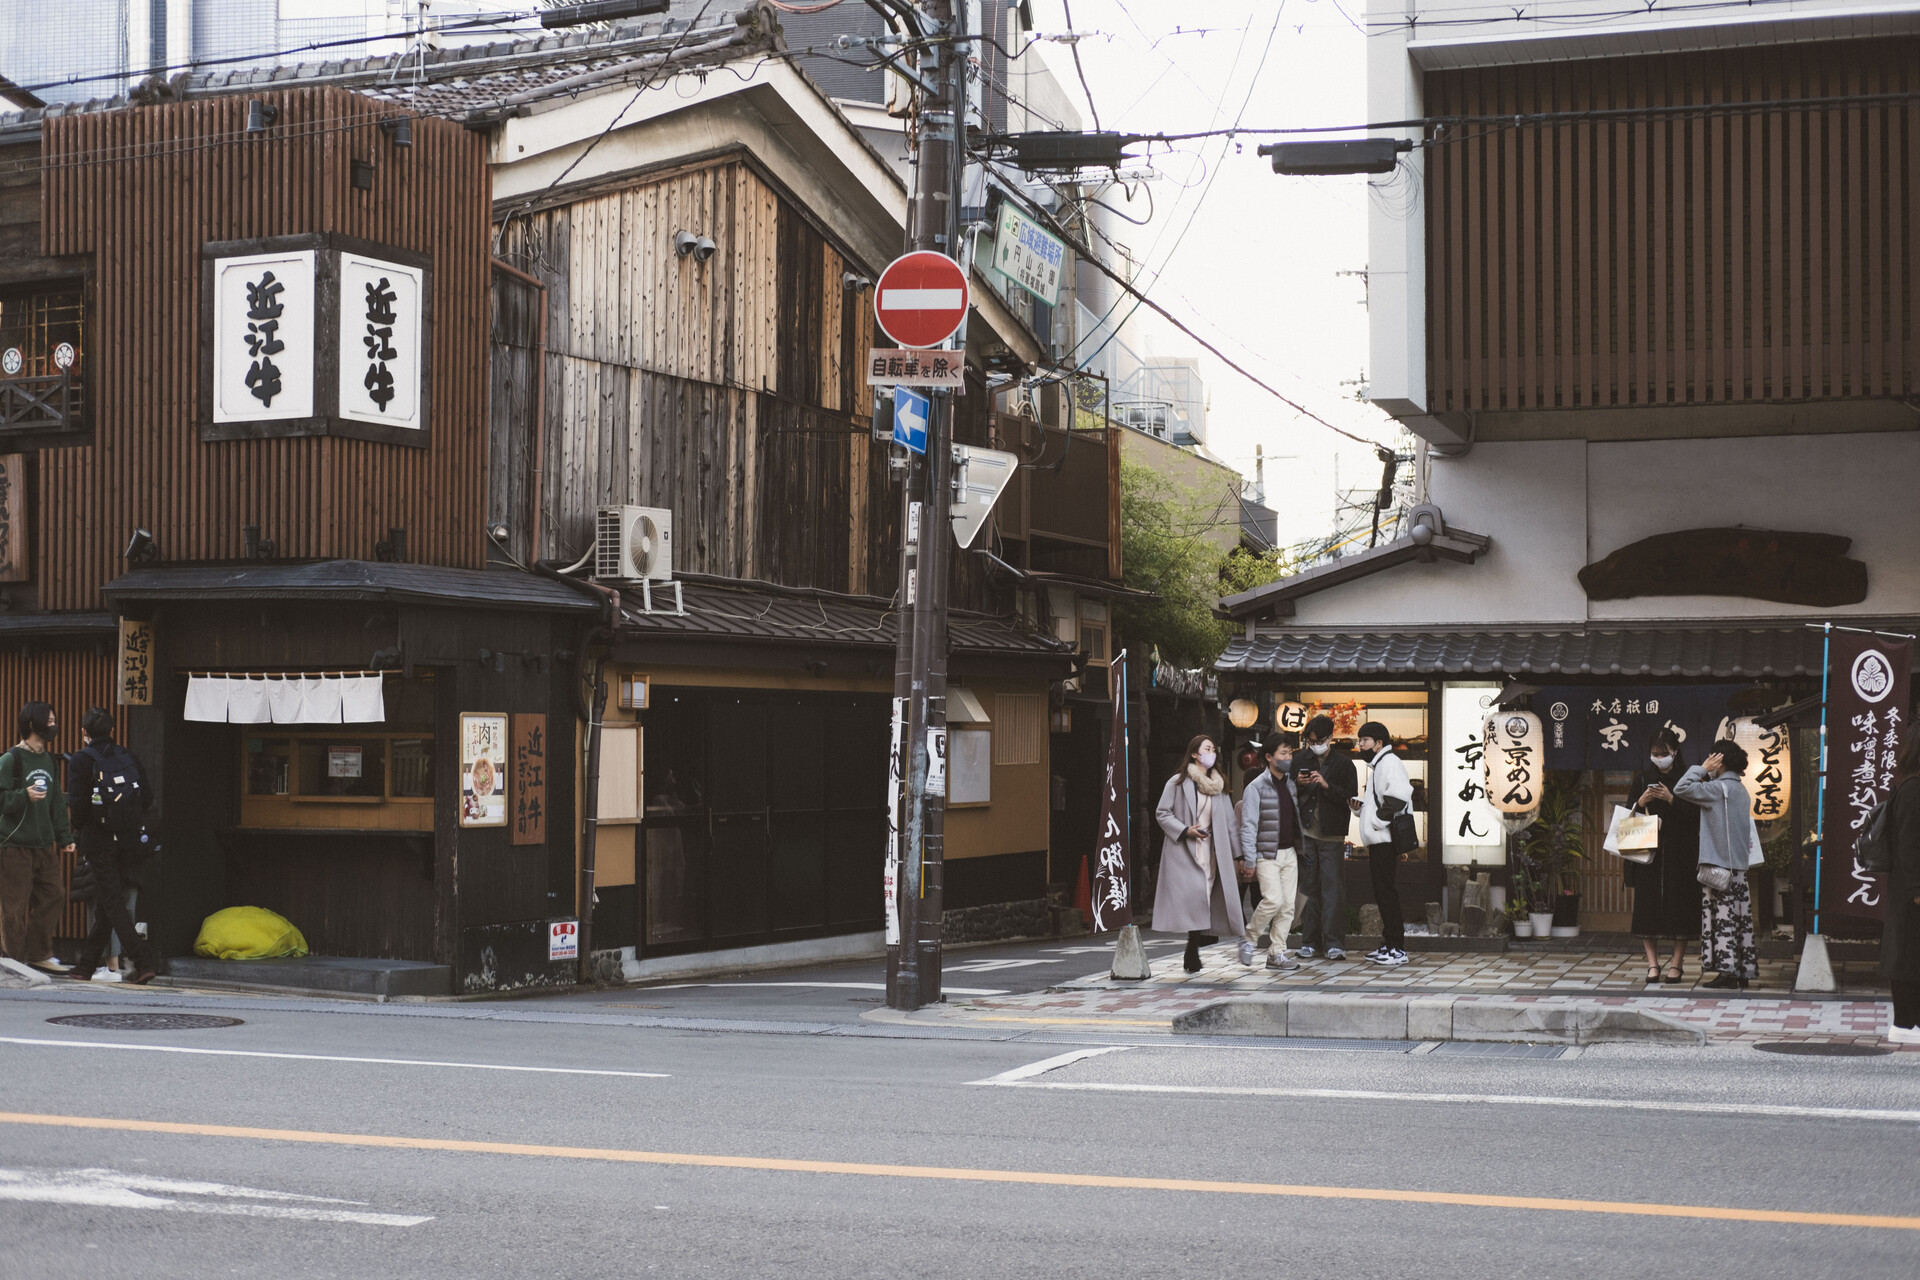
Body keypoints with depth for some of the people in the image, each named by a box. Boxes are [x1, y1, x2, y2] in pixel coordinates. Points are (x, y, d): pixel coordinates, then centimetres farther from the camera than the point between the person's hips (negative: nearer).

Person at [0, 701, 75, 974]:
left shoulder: (48, 760, 16)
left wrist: (64, 837, 17)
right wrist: (25, 796, -25)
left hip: (44, 844, 7)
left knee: (53, 895, 5)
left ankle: (39, 954, 15)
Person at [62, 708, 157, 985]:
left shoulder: (80, 761, -7)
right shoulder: (128, 757, 7)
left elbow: (77, 805, -12)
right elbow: (147, 798, 4)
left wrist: (79, 828, 7)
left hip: (98, 840, -5)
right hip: (129, 840, 5)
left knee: (112, 903, -4)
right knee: (105, 904, 13)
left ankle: (143, 959, -18)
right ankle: (87, 964, 20)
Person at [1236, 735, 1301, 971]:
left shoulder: (1290, 785, 11)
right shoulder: (1256, 787, -8)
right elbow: (1248, 826, -11)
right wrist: (1249, 861, -16)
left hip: (1289, 853, 6)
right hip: (1267, 854, -6)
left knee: (1288, 904, 2)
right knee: (1273, 899, -17)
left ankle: (1277, 953, 8)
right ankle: (1250, 939, 4)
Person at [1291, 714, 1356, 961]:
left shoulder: (1344, 764, 1)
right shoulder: (1300, 760, 9)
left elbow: (1350, 799, -6)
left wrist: (1327, 785, -17)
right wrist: (1297, 785, -7)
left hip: (1331, 836, -3)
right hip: (1306, 833, 3)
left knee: (1332, 889, -7)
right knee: (1310, 889, 6)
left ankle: (1334, 944, -6)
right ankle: (1311, 942, 11)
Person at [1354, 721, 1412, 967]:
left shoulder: (1389, 763, -11)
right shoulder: (1378, 765, 22)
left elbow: (1397, 796, -26)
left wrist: (1378, 820, -21)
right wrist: (1360, 806, 12)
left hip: (1385, 839, -11)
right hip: (1377, 840, 11)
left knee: (1387, 892, -10)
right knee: (1382, 892, 12)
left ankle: (1397, 949, -9)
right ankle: (1389, 944, 16)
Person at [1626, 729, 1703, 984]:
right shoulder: (1642, 779, 9)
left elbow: (1695, 815, -5)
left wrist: (1671, 800, -16)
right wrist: (1641, 803, -12)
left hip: (1679, 854, -2)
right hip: (1648, 852, 2)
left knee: (1678, 904, -2)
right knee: (1648, 904, -2)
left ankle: (1677, 962, 4)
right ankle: (1652, 963, 3)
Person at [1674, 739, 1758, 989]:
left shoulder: (1718, 788, -12)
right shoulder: (1742, 790, 15)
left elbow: (1681, 789, -17)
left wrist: (1702, 769, -5)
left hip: (1719, 864, -8)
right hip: (1739, 864, 8)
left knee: (1722, 915, -8)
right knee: (1740, 916, 8)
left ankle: (1727, 970, -10)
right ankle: (1744, 971, 10)